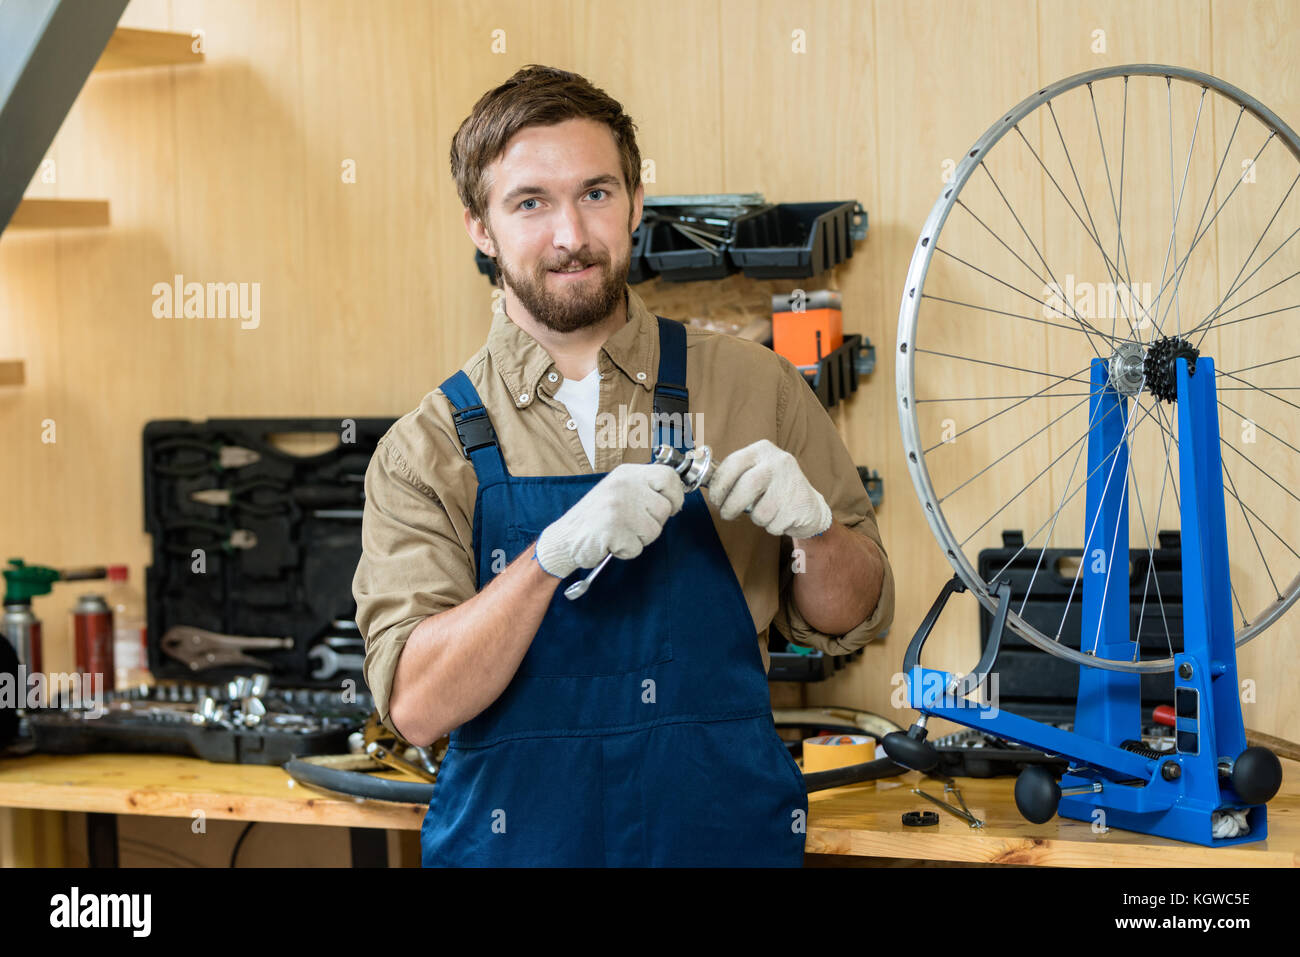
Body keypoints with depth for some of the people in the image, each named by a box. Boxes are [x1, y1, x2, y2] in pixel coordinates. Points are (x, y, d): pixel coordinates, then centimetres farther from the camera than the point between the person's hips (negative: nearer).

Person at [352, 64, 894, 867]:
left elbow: (849, 622, 6)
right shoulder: (425, 450, -3)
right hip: (515, 843, -1)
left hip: (730, 833, 1)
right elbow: (416, 706, -13)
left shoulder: (752, 388, 1)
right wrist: (553, 554, -25)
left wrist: (811, 525, -14)